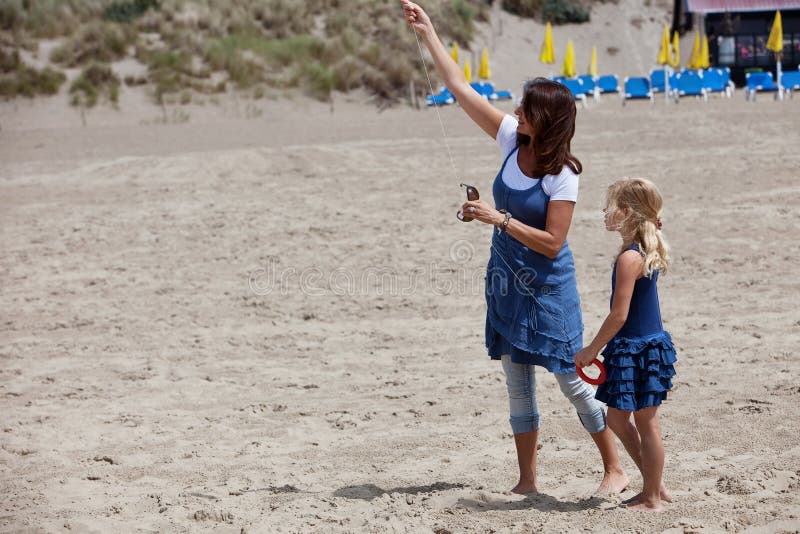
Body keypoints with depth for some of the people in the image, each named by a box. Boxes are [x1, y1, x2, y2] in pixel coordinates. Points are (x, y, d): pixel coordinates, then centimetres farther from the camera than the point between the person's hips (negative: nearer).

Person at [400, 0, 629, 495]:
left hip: (549, 289, -6)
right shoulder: (513, 141, -3)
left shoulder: (562, 176, -19)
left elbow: (552, 243, -21)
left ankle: (615, 469, 12)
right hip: (506, 285, 6)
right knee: (518, 385, 9)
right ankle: (528, 479, 16)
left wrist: (499, 218, -25)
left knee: (574, 381, -1)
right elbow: (462, 89, 1)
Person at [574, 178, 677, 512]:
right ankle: (654, 487, 25)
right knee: (617, 418, 17)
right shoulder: (648, 252, 9)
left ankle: (652, 499, 11)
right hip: (647, 343, 10)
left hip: (636, 348, -10)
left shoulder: (629, 258, -21)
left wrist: (592, 350, -12)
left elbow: (619, 315, -22)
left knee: (646, 423, 1)